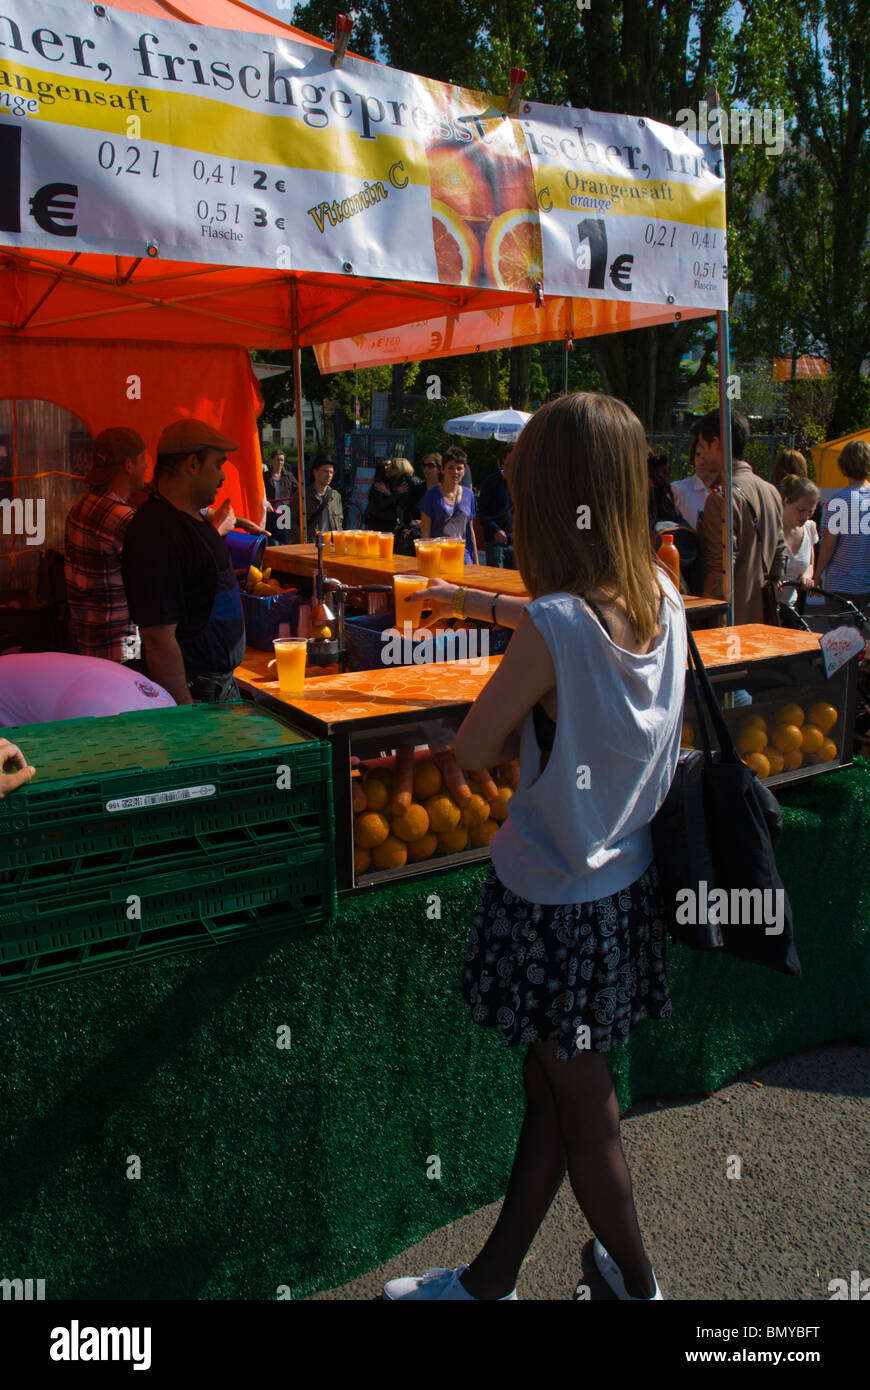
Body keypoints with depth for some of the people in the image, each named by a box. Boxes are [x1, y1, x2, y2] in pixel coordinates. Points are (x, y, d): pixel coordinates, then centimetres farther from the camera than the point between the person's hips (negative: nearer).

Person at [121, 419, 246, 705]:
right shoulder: (157, 534, -22)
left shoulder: (194, 518, 10)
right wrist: (188, 714, -25)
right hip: (194, 694, -10)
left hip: (222, 683, 10)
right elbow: (159, 640, -26)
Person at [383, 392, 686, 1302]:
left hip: (557, 904, -7)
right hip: (627, 888, 7)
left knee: (581, 1106, 16)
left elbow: (473, 750, -14)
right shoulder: (663, 600, -5)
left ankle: (637, 1280, 39)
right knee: (550, 1091, 19)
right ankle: (490, 1280, 39)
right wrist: (472, 601, 24)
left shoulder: (552, 629, -27)